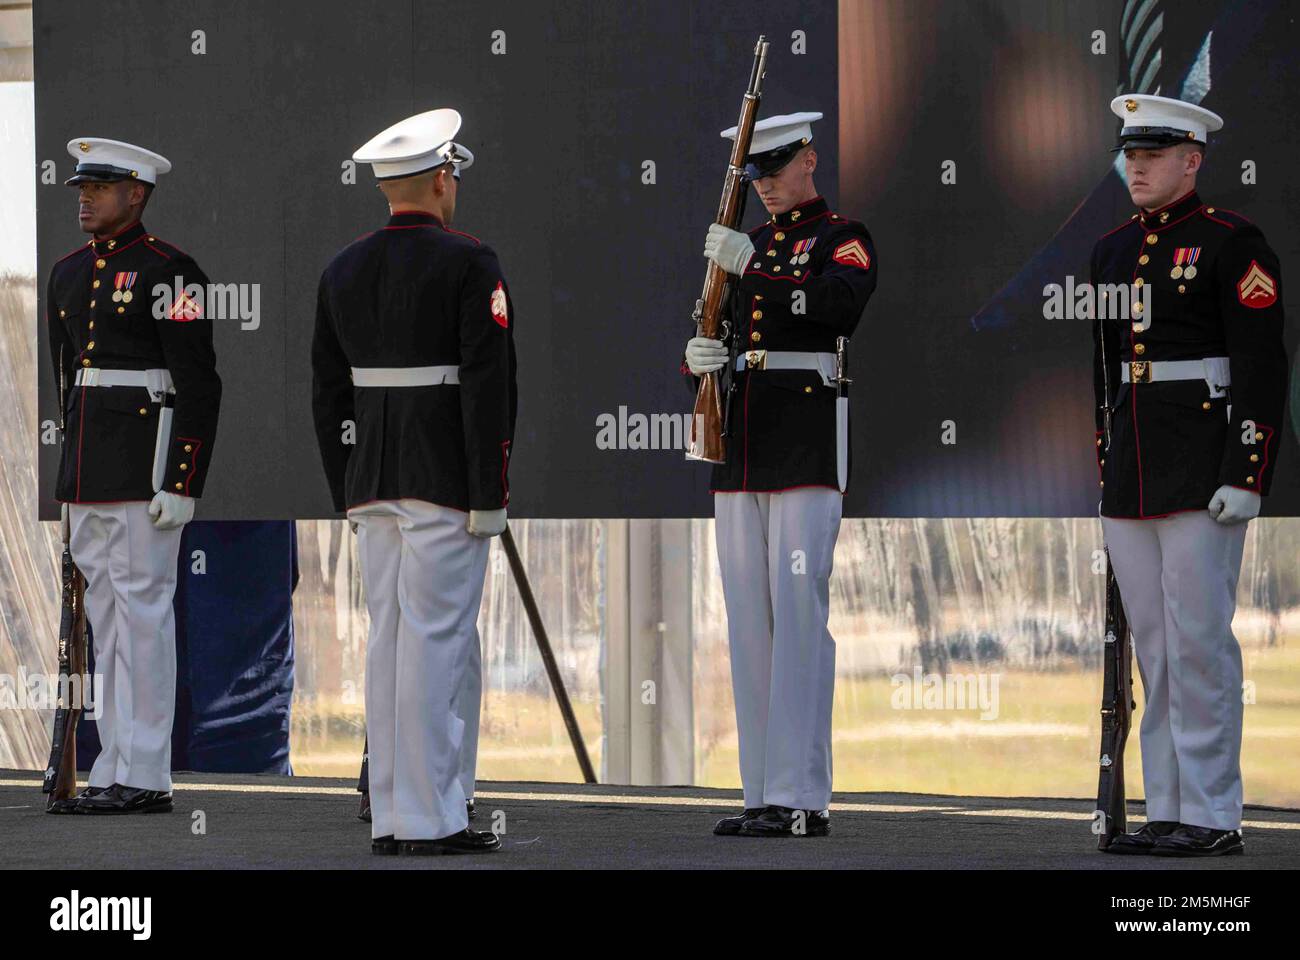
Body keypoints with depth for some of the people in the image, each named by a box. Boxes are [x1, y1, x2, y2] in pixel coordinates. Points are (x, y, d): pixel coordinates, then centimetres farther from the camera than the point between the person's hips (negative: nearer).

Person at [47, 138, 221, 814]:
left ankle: (145, 778, -5)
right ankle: (116, 771, 13)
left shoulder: (168, 273, -10)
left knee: (142, 609, -7)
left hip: (146, 467, -8)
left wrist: (181, 483, -18)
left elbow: (198, 383, -13)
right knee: (106, 614, 9)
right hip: (87, 471, 8)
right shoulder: (69, 273, 15)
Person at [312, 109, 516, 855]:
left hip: (372, 484, 6)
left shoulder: (343, 270, 11)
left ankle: (391, 818, 10)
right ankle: (432, 817, -7)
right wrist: (490, 496, -12)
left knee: (390, 641, 9)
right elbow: (489, 383, -14)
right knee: (438, 640, -6)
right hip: (445, 482, -6)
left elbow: (327, 391, 13)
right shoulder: (469, 264, -8)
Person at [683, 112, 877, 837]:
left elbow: (842, 303, -22)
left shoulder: (844, 239, -1)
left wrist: (750, 266, -24)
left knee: (798, 619, -10)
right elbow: (719, 337, 20)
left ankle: (804, 799, -10)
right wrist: (697, 358, -4)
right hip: (741, 453, 7)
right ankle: (765, 797, 9)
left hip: (807, 451, -7)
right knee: (750, 625, 6)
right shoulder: (749, 247, 21)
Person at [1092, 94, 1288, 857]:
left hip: (1202, 475, -7)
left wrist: (1244, 477, -17)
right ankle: (1168, 813, 13)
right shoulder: (1114, 250, 16)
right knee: (1154, 649, 9)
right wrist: (1092, 472, 19)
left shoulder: (1234, 244, -6)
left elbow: (1263, 367, -11)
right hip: (1127, 480, 7)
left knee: (1200, 645, -7)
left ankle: (1214, 817, -2)